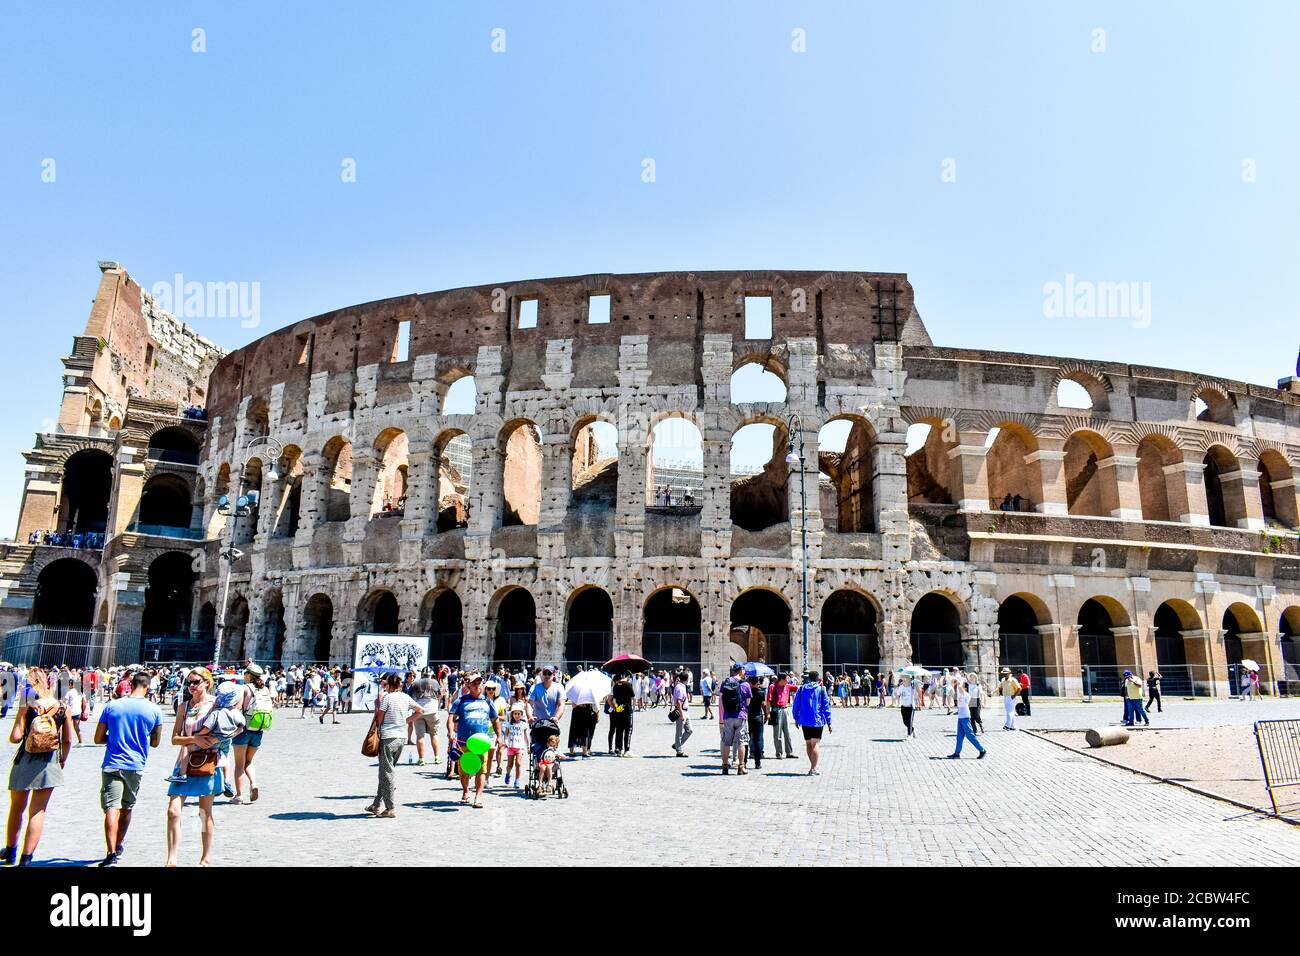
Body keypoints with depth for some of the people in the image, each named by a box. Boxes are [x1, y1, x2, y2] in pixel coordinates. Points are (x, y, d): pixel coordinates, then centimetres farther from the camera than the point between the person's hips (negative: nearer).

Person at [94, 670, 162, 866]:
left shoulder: (112, 706, -2)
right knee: (127, 808, 20)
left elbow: (98, 738, 3)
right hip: (136, 766, 2)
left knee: (112, 809, -6)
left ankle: (112, 854, -18)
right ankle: (119, 845, 36)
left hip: (112, 764, -1)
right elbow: (155, 742, 6)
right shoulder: (154, 710, -3)